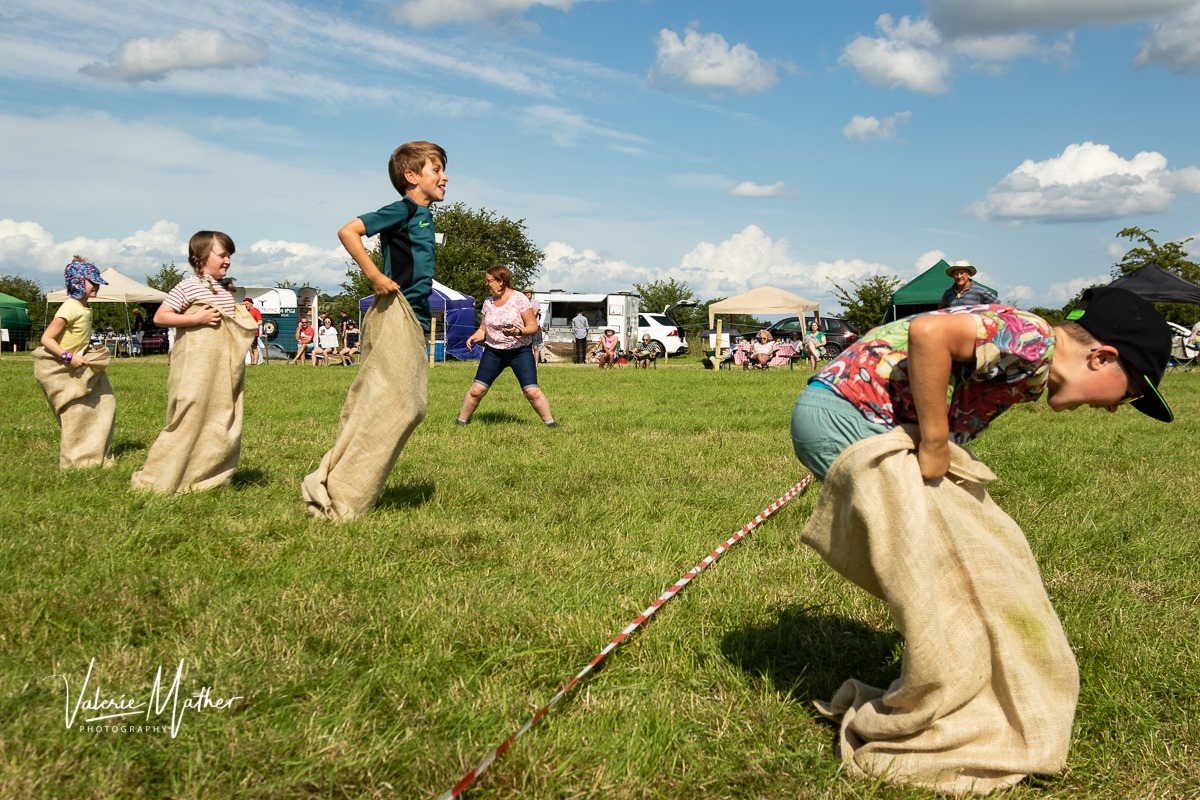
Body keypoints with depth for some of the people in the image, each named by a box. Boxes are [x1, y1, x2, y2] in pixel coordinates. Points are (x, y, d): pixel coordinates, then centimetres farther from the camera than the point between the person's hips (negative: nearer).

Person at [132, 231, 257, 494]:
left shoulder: (227, 288, 13)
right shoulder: (189, 286, -9)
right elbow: (160, 317, -12)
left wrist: (245, 323, 6)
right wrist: (196, 318, -19)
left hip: (225, 366, 8)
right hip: (196, 363, -8)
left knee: (225, 421, 9)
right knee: (190, 418, -5)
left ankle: (212, 476, 20)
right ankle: (159, 479, 5)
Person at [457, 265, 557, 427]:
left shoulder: (519, 299, -11)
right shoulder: (488, 302, 5)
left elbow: (533, 326, -10)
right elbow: (483, 329, 13)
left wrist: (518, 332, -28)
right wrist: (474, 337, -8)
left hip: (520, 351, -4)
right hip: (493, 351, 4)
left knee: (532, 391, -13)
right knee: (477, 389, -2)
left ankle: (550, 422, 2)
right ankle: (461, 420, 15)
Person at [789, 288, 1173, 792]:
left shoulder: (1028, 377, 15)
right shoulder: (1034, 340, -16)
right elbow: (928, 332, -30)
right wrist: (933, 445, -23)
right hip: (840, 410, -10)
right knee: (939, 565, -10)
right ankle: (927, 732, 1)